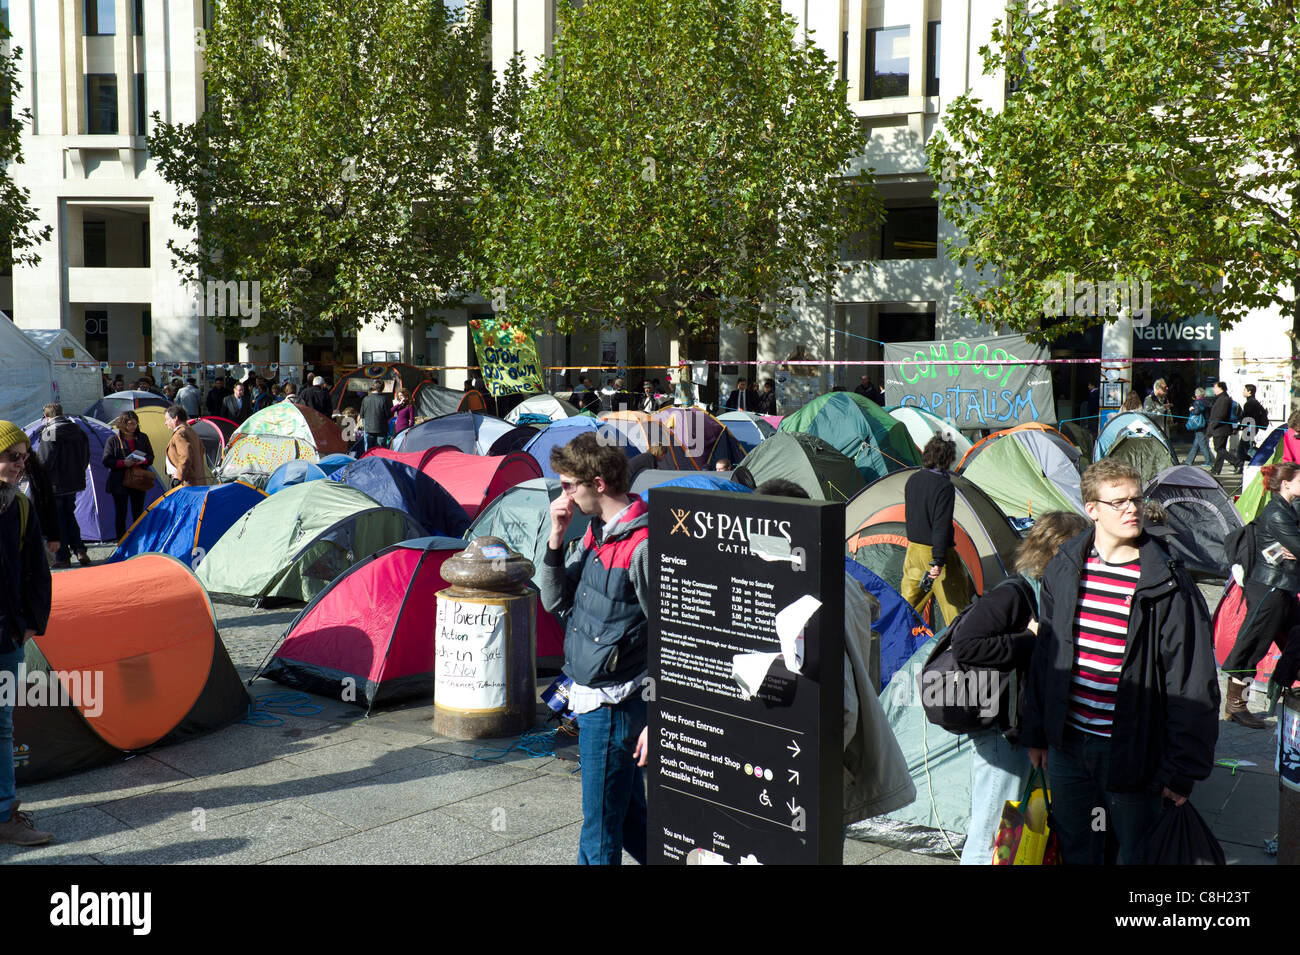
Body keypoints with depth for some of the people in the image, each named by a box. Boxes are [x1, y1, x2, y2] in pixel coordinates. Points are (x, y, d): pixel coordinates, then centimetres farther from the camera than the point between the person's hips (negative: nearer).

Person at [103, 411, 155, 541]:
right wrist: (123, 463, -19)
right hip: (120, 482, -2)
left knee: (138, 513, 6)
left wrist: (142, 461, -12)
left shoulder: (142, 438, 8)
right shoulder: (113, 440, -1)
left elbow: (150, 457, 11)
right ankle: (121, 540, 11)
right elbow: (106, 461, -3)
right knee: (121, 513, 2)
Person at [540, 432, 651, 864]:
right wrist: (556, 537, -2)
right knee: (628, 815, 21)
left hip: (612, 704, -9)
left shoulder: (642, 545, -21)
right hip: (591, 696, 9)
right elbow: (556, 600, 11)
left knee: (600, 826, 4)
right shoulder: (596, 532, 8)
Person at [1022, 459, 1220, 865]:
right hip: (1067, 744, 4)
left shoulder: (1167, 583, -12)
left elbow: (1192, 681, -10)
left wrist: (1183, 770, -10)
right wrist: (1036, 732, 11)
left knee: (1136, 852, 11)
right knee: (1075, 850, 19)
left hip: (1131, 752, -4)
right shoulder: (1063, 570, 1)